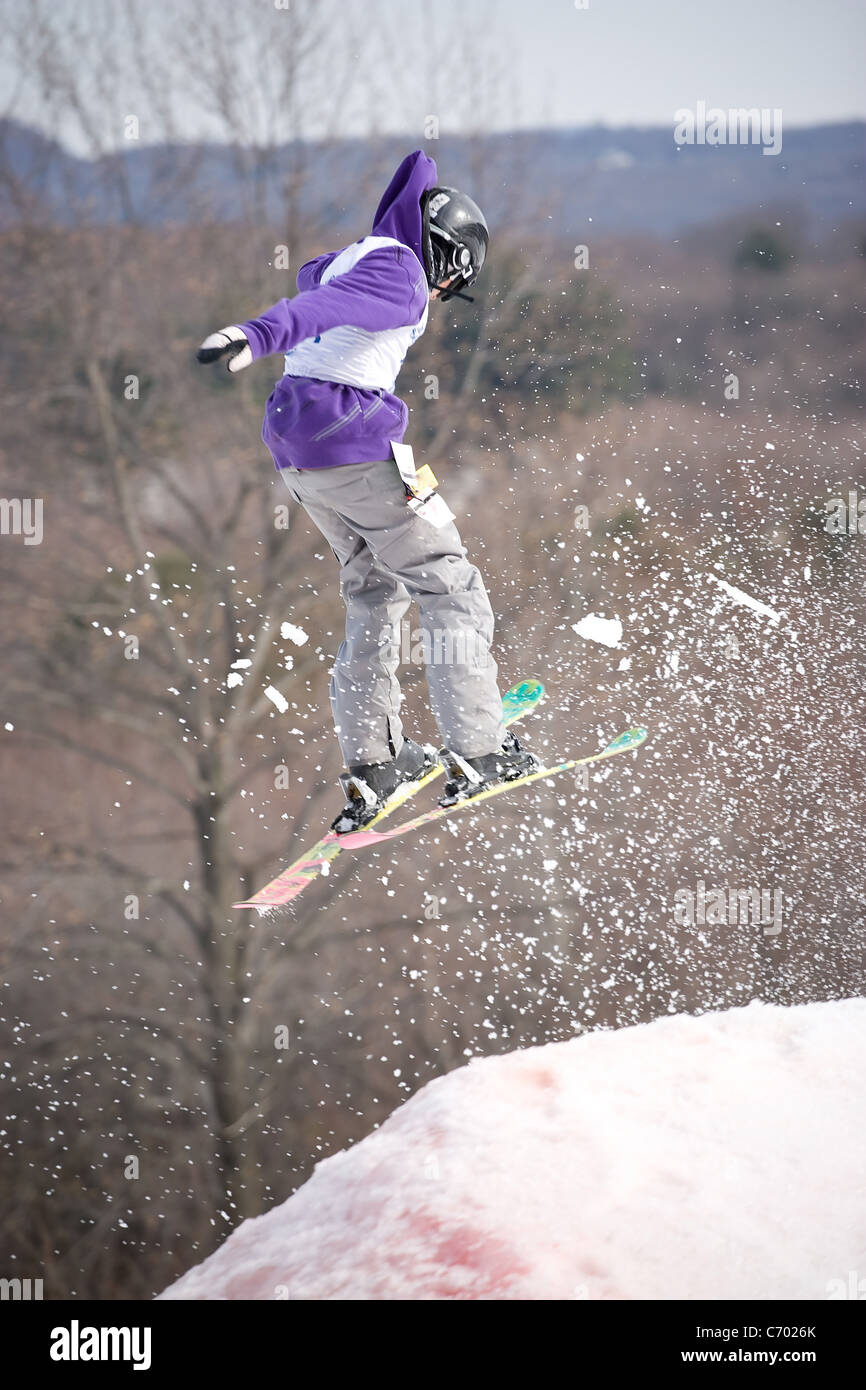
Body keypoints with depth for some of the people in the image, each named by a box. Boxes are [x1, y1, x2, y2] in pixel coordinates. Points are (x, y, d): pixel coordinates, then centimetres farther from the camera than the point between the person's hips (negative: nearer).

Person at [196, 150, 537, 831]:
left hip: (296, 451, 9)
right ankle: (479, 751, -4)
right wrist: (257, 335, -47)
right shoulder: (398, 275, -11)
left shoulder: (350, 259, 17)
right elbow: (325, 305, -30)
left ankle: (373, 761, 18)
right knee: (450, 588, 0)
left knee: (374, 593, 21)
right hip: (358, 443, -9)